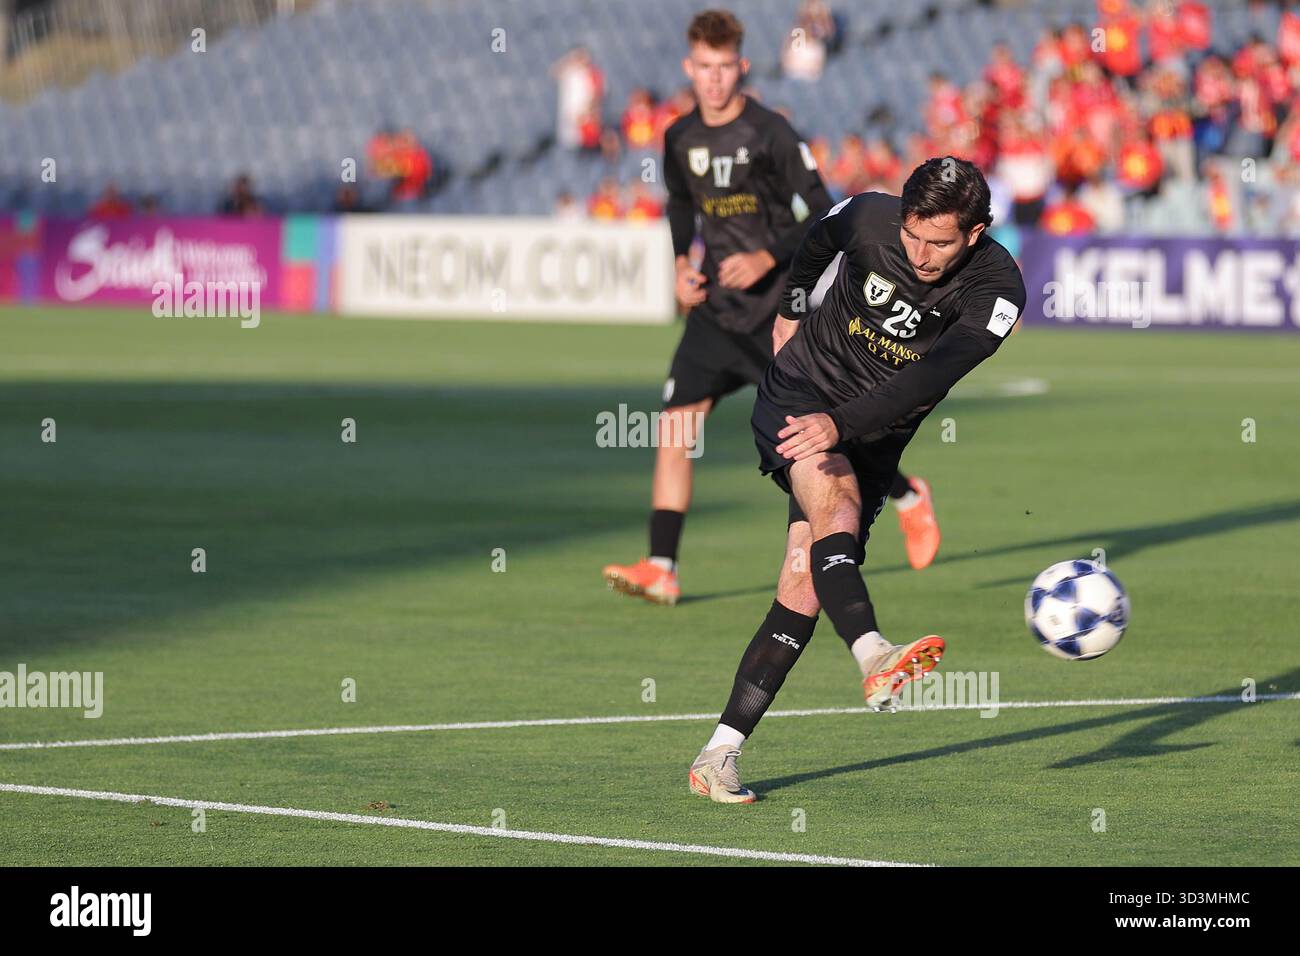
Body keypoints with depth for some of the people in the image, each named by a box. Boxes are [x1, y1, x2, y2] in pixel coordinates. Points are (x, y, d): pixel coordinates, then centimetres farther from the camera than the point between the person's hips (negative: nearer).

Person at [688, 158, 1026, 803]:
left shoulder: (995, 288, -19)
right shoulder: (869, 218, -13)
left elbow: (930, 378, -32)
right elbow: (815, 242, 13)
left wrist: (840, 423, -43)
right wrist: (790, 309, 24)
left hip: (874, 438, 1)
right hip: (798, 396, -1)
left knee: (804, 586, -7)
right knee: (836, 512, -31)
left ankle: (719, 756, -5)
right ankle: (873, 658, -55)